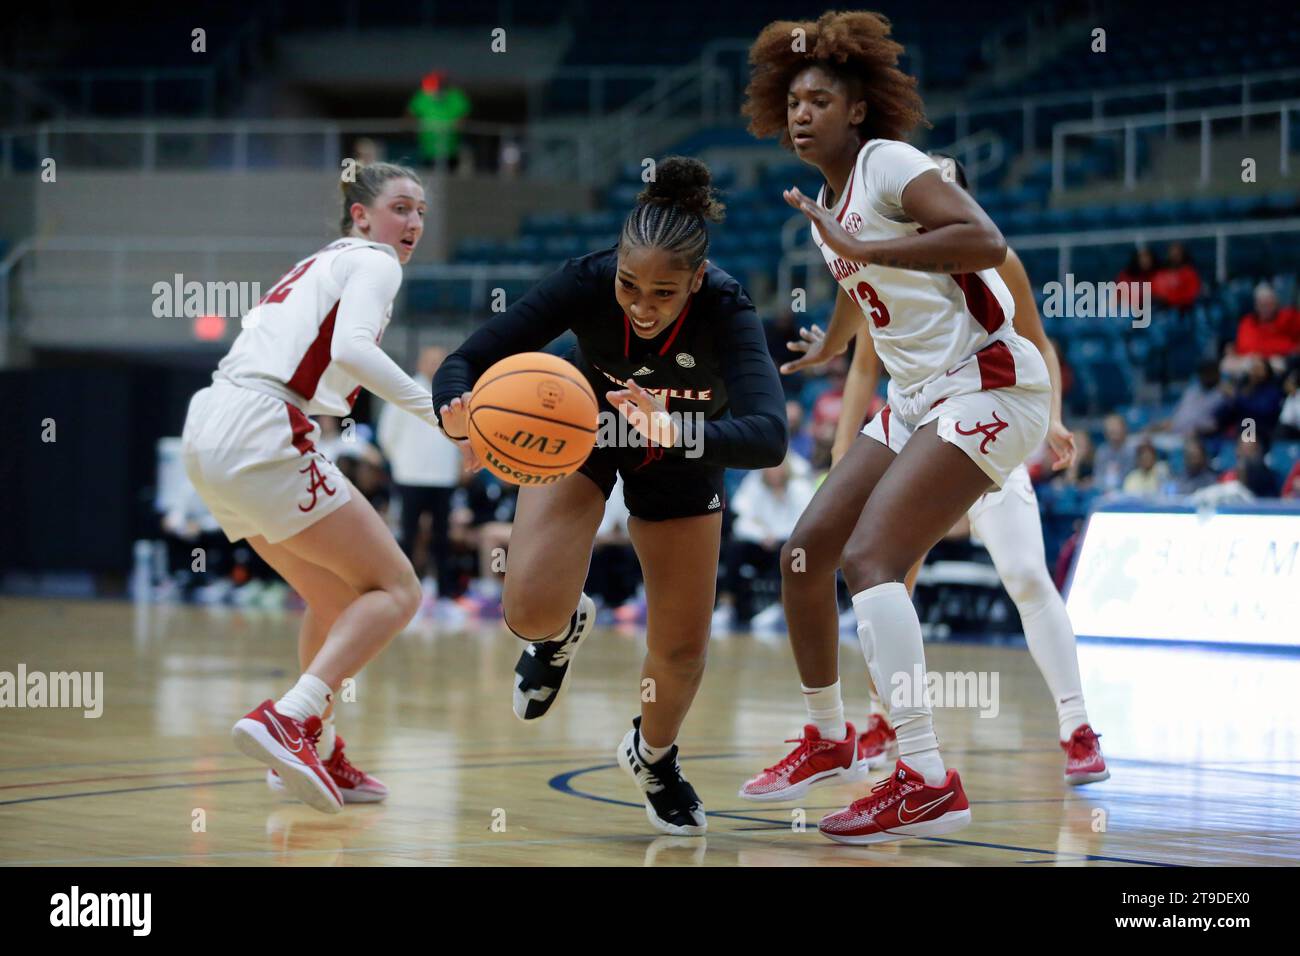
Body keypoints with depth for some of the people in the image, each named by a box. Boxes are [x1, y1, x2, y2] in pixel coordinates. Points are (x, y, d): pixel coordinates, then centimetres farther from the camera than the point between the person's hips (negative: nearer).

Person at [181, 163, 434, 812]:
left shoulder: (320, 265, 29)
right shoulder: (373, 263, 2)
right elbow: (351, 347, -17)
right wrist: (435, 410, -19)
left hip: (208, 428, 9)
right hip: (261, 433, -9)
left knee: (336, 595, 22)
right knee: (395, 589, -7)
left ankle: (317, 752, 24)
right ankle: (289, 719, -23)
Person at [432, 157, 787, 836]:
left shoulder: (725, 312, -37)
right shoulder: (588, 282, -34)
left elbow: (767, 437, -50)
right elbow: (466, 361, -35)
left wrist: (673, 434, -66)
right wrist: (460, 415, -57)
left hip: (684, 451, 0)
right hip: (581, 425, 0)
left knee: (682, 647, 3)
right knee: (531, 611, -22)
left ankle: (654, 755, 38)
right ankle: (563, 629, 17)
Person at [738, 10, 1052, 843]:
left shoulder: (889, 164, -10)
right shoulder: (829, 201, 15)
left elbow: (986, 243, -26)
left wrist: (860, 248, -29)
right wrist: (821, 353, 48)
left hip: (989, 386, -9)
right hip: (918, 398, 9)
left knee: (869, 557, -23)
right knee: (805, 553, 8)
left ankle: (930, 782, -30)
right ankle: (829, 734, 28)